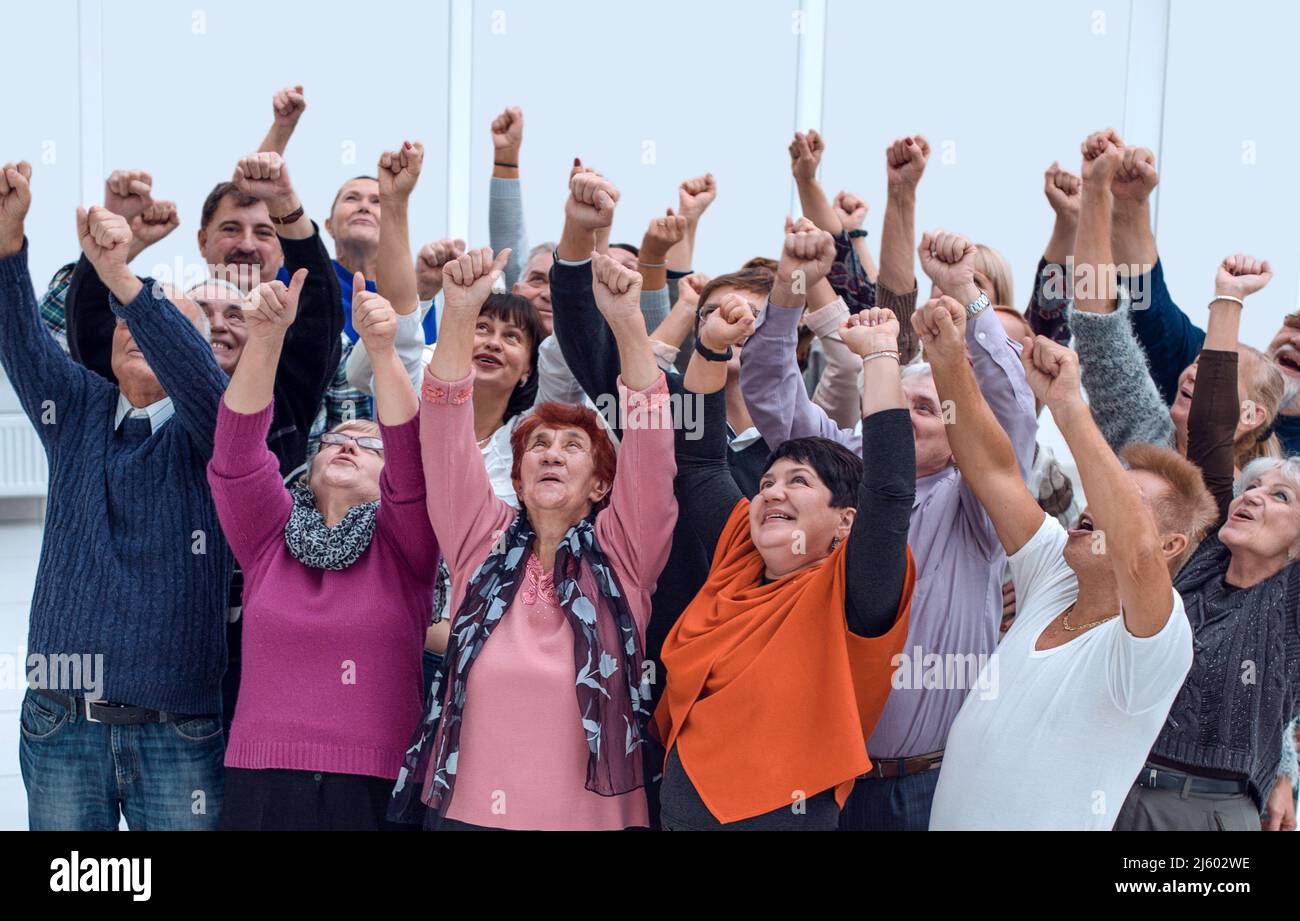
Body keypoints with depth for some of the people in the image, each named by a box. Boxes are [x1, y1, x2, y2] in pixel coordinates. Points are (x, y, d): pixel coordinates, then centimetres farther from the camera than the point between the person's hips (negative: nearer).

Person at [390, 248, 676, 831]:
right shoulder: (483, 540, 4)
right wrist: (460, 314, -19)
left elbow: (650, 440, -12)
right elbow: (445, 430, -6)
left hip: (595, 813, -1)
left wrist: (628, 323, -24)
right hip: (466, 807, 1)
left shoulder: (621, 552, 0)